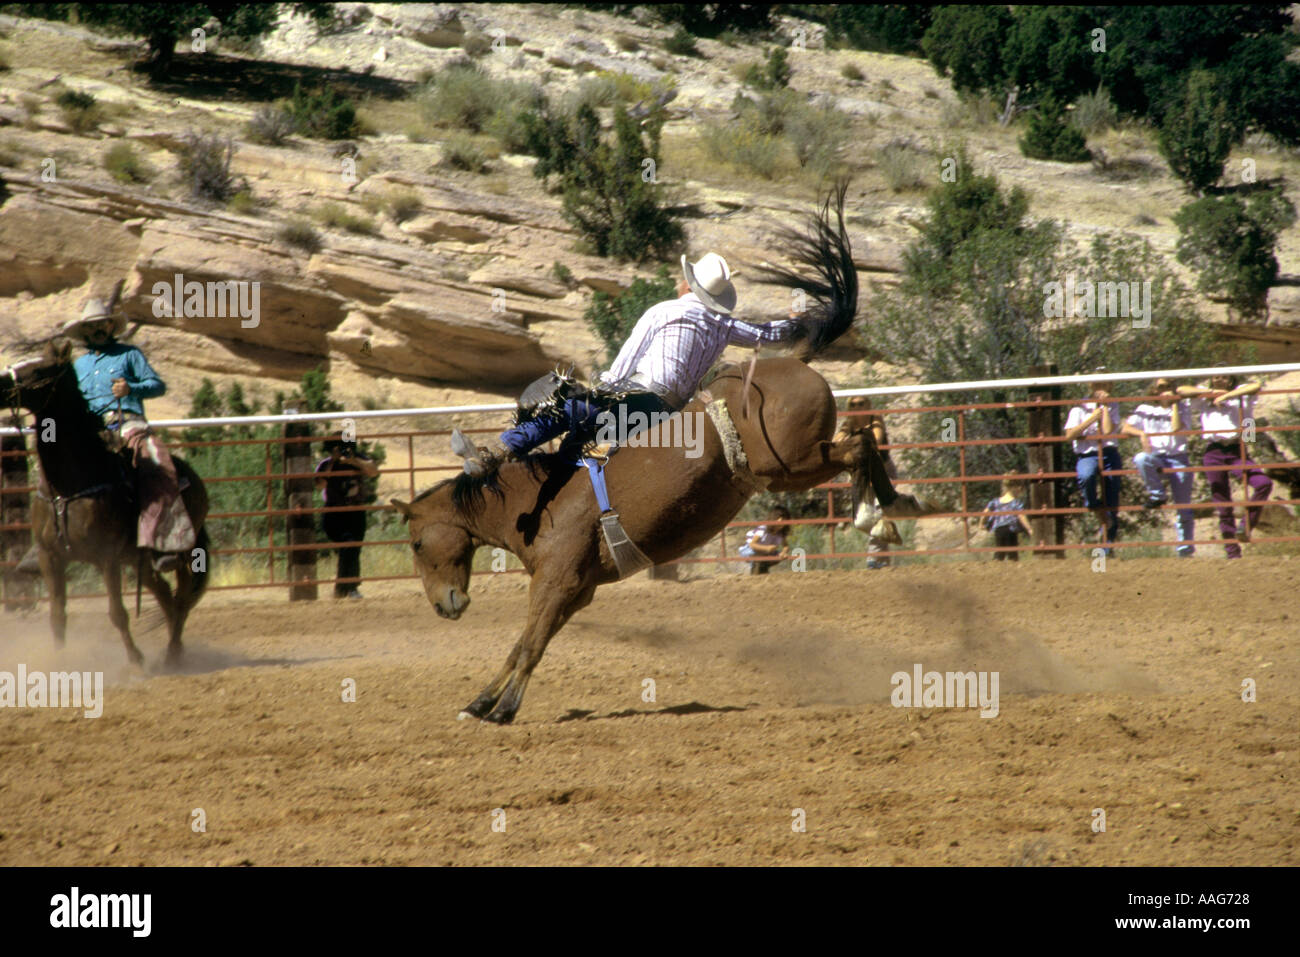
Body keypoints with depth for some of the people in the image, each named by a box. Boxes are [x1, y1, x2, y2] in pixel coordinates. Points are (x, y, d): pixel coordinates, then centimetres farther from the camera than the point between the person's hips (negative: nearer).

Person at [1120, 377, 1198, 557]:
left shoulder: (1183, 407, 7)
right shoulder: (1145, 410, 11)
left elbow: (1177, 428, -11)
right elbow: (1125, 428, 4)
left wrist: (1175, 403, -7)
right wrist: (1141, 434, -15)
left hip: (1178, 458, -1)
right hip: (1156, 458, 1)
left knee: (1184, 507, -4)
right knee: (1141, 459, -37)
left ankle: (1185, 547, 6)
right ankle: (1157, 495, -20)